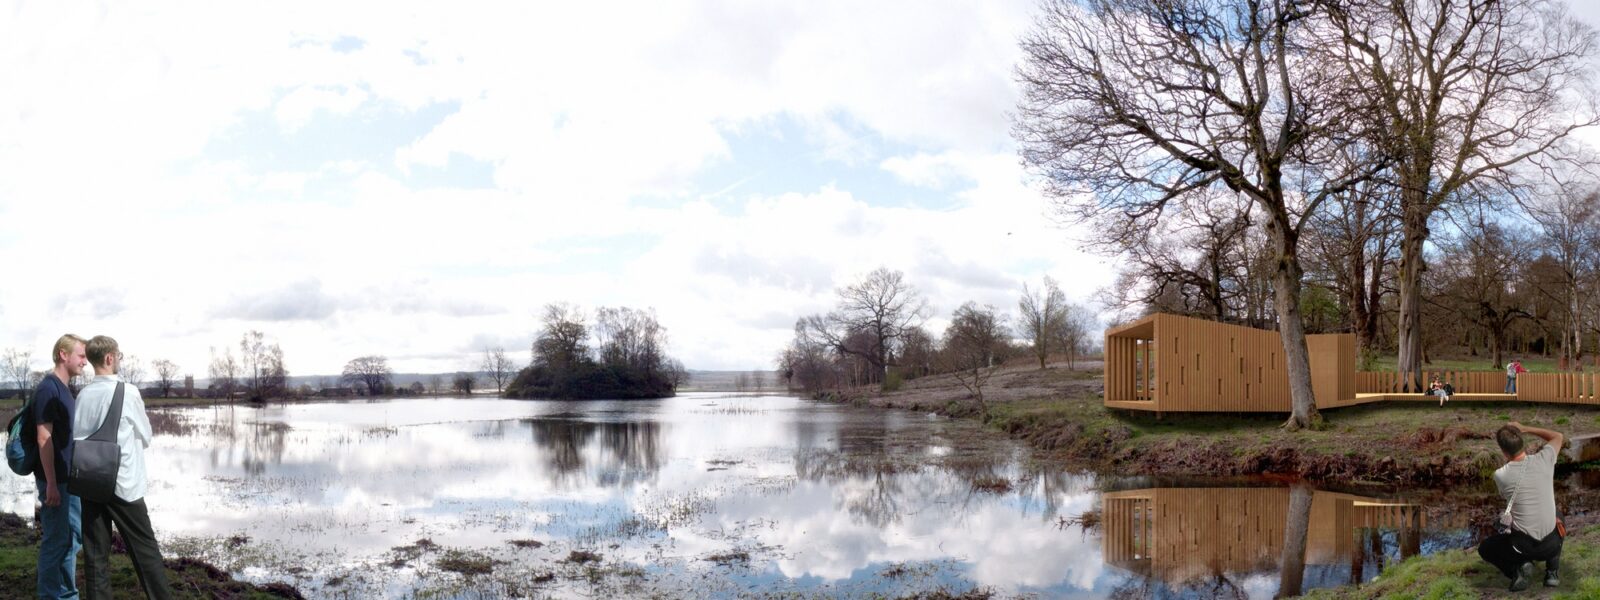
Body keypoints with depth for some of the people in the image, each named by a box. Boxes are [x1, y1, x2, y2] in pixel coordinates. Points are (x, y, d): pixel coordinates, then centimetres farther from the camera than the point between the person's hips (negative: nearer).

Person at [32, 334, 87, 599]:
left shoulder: (65, 389, 12)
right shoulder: (48, 388, -15)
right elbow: (44, 439, -18)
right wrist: (51, 484, -20)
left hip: (70, 478, 9)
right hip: (55, 480, -9)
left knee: (74, 537, 14)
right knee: (56, 540, -2)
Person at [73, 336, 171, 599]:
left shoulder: (83, 395, 1)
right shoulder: (127, 392, -10)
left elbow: (78, 436, 8)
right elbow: (146, 436, 1)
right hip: (123, 484, -4)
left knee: (95, 554, 7)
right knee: (146, 551, 5)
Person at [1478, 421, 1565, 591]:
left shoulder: (1500, 475, -10)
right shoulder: (1543, 460, -7)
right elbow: (1558, 437, 16)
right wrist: (1524, 428, 17)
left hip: (1522, 546, -3)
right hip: (1551, 545, 3)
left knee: (1485, 548, 27)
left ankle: (1518, 567, -3)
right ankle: (1553, 571, 21)